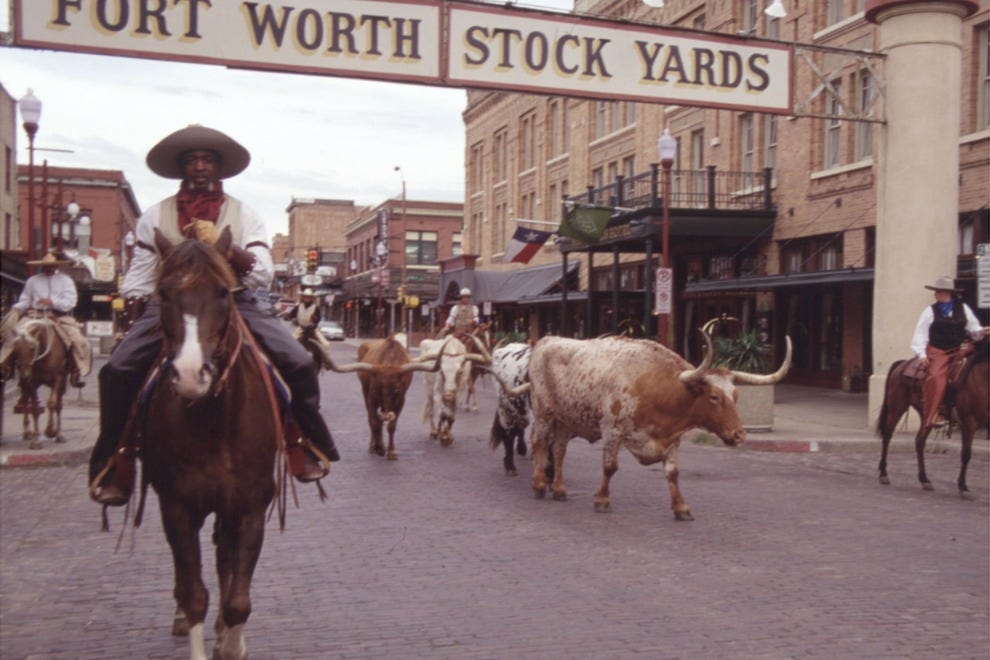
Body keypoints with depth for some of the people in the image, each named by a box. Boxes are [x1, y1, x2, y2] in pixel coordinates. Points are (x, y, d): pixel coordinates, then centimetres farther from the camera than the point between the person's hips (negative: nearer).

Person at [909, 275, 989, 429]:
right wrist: (921, 354, -8)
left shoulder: (963, 308, 11)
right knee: (936, 376, -26)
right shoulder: (930, 311, 4)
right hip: (937, 351, -3)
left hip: (959, 351, 3)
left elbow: (973, 328, 14)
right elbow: (921, 334, 1)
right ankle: (932, 415, -23)